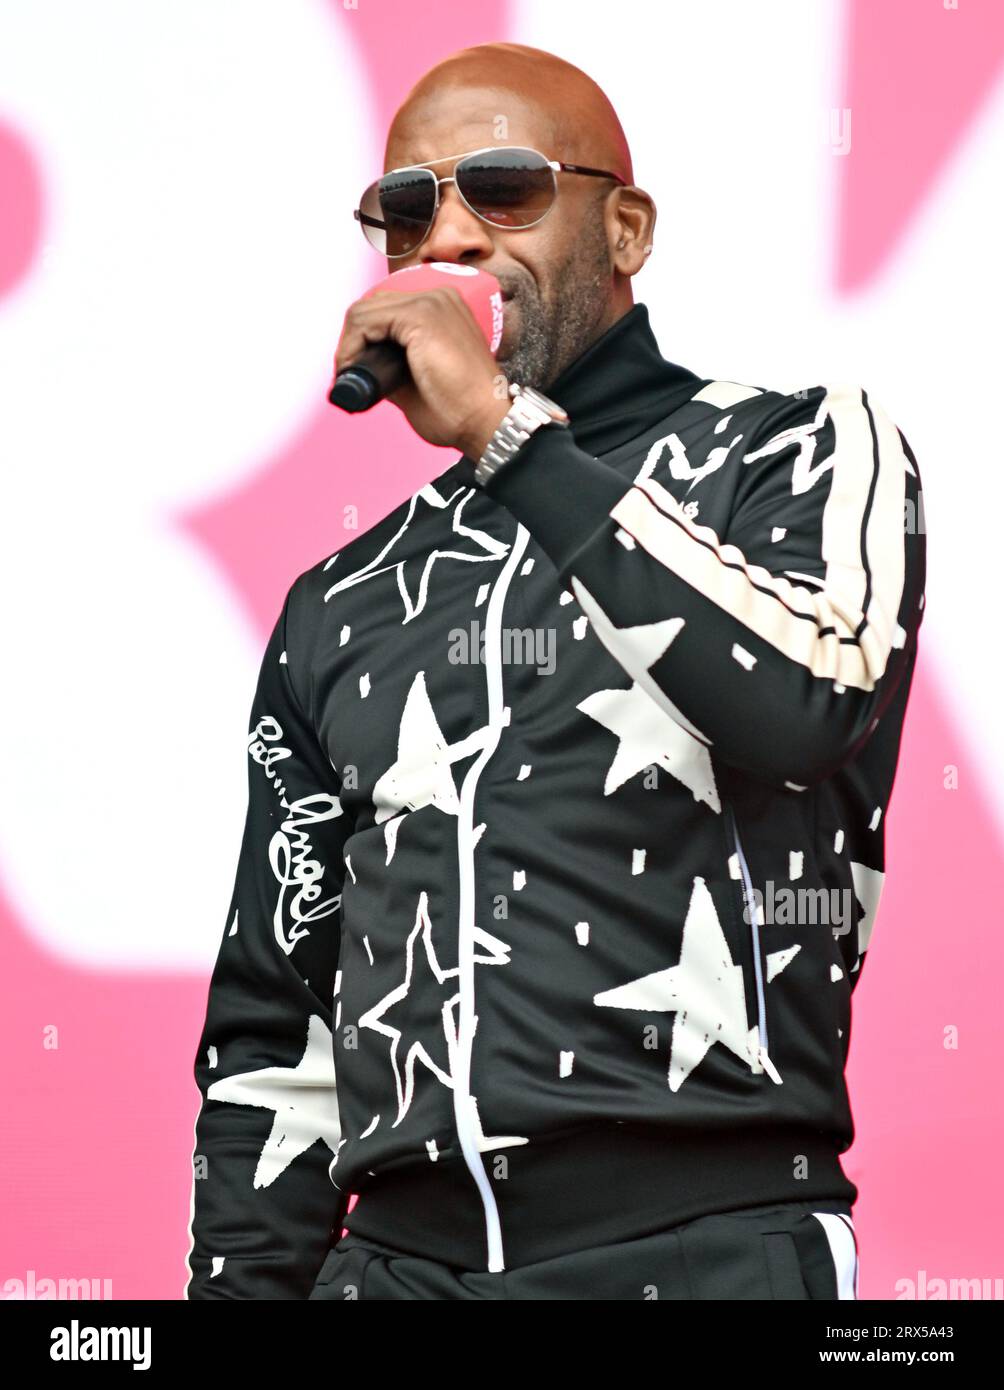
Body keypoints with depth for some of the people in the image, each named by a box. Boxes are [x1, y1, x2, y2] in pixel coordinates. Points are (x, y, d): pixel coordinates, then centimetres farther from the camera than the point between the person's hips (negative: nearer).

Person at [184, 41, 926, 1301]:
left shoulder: (805, 450, 6)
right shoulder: (339, 611, 18)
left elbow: (806, 697, -17)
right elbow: (270, 1032, 19)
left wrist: (508, 433, -11)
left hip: (706, 1247, -4)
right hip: (397, 1258, 4)